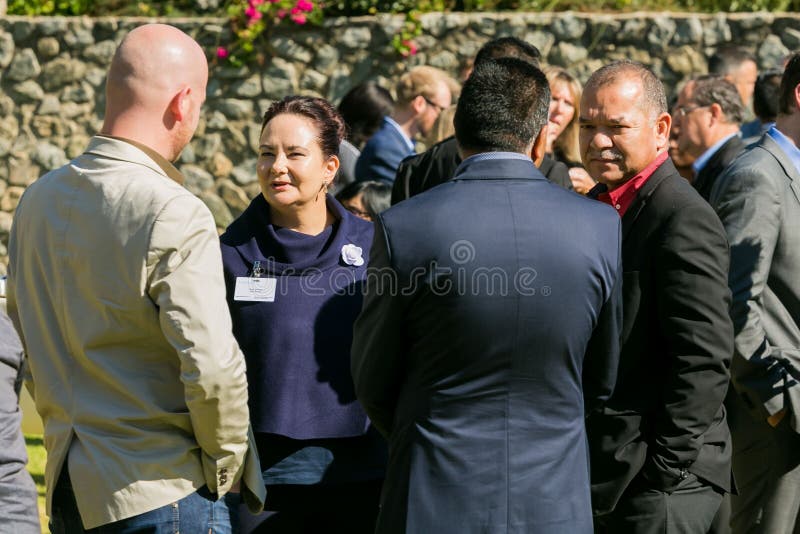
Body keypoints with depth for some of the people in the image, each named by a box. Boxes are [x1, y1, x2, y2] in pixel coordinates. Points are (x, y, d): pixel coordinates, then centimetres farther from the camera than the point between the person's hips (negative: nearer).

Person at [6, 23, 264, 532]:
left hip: (66, 486, 7)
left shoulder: (37, 199, 6)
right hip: (164, 491, -7)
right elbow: (211, 367, -22)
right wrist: (229, 467, -6)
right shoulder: (175, 215, -18)